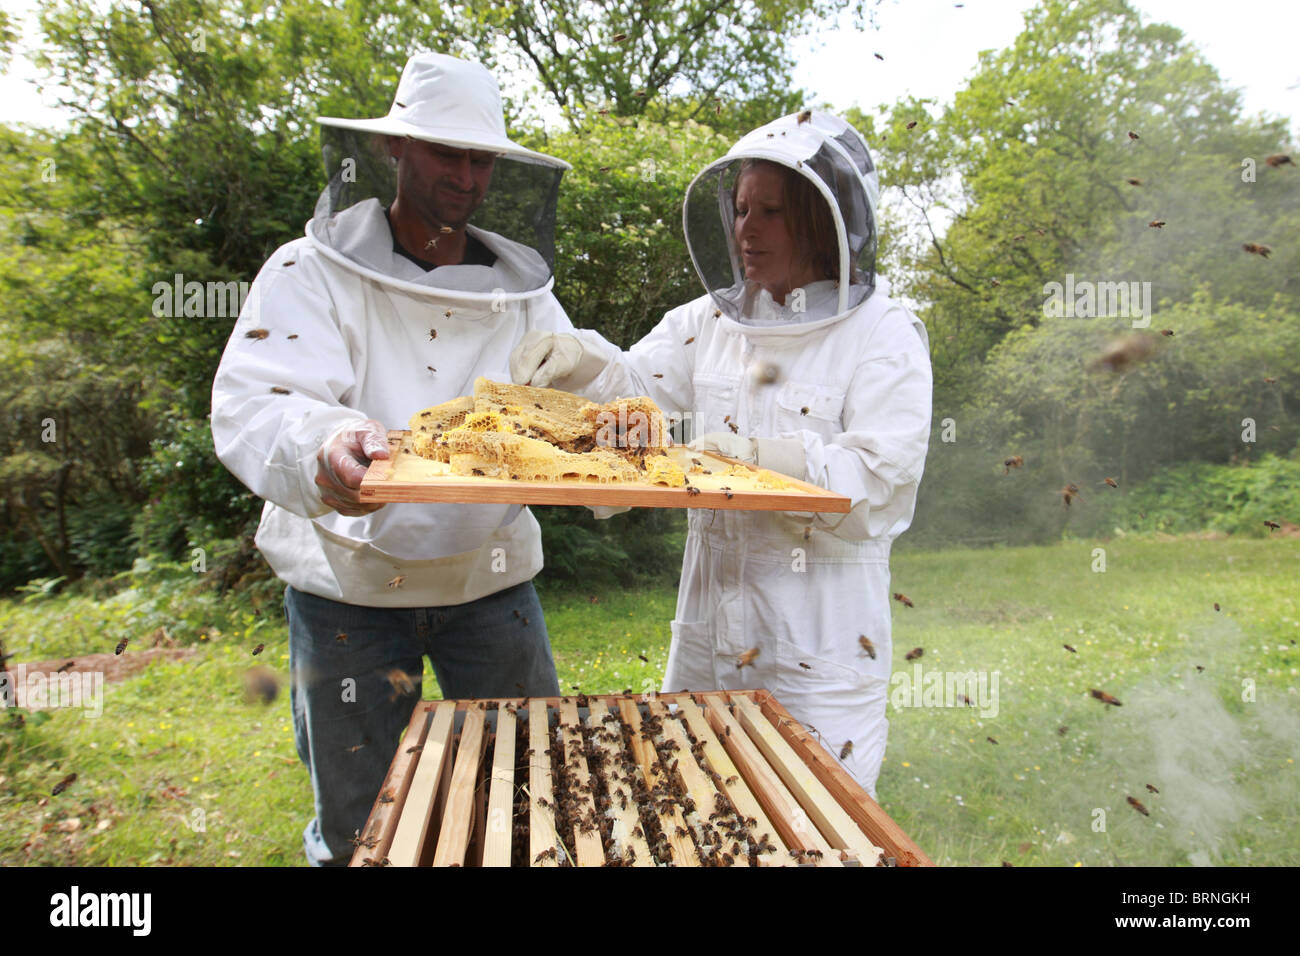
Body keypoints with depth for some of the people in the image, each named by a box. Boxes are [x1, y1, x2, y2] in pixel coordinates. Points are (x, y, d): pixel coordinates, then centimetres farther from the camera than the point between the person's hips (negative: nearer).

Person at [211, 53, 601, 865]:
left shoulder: (520, 289, 6)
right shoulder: (312, 273, -5)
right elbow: (251, 407, -19)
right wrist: (324, 445, -42)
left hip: (492, 577, 3)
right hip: (349, 585, -2)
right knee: (359, 830, 11)